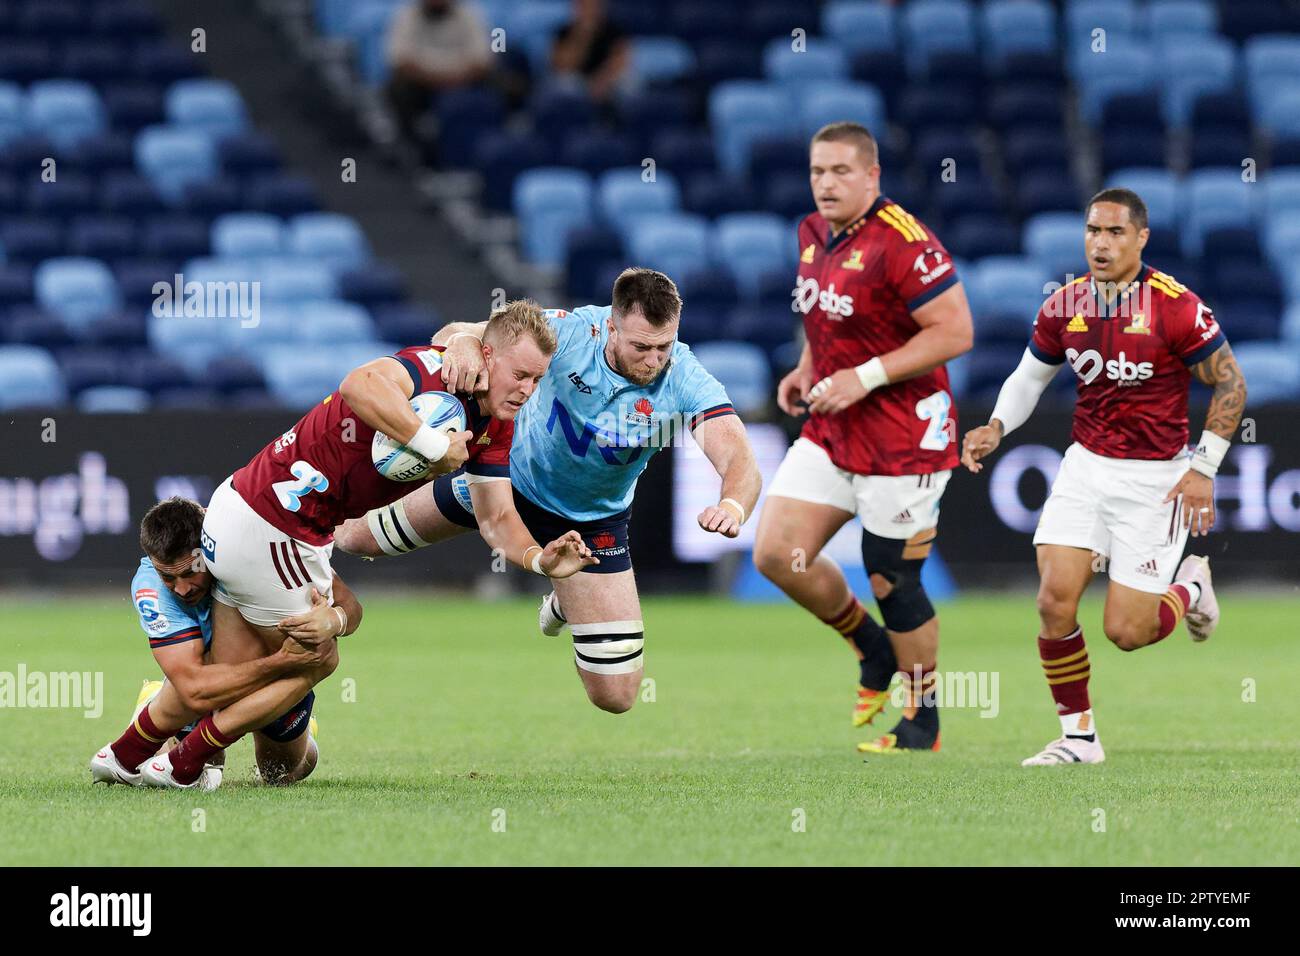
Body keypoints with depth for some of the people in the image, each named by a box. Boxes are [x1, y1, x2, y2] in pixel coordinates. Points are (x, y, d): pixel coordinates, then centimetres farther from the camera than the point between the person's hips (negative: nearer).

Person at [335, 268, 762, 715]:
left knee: (616, 695, -3)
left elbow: (740, 462, -43)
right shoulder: (572, 333, -31)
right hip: (517, 474, 0)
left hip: (594, 522, 0)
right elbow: (454, 335, -27)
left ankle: (564, 606, 33)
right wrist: (463, 342, -53)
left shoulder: (686, 381, -32)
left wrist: (732, 506, -66)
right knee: (359, 538, 14)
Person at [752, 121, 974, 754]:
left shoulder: (903, 241, -19)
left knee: (891, 581, -2)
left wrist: (865, 377, -22)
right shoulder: (813, 234, 8)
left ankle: (923, 721, 16)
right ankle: (873, 648, 22)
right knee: (776, 552, -1)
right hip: (830, 431, 8)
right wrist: (806, 370, 7)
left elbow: (955, 331, -20)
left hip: (903, 436, -8)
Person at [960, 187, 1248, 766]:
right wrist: (996, 427, -4)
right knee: (1055, 602, -11)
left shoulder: (1176, 307, -15)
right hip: (1086, 467, 4)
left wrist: (1203, 469, -12)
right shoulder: (1063, 307, -1)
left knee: (1126, 631, -6)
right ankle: (1078, 736, 6)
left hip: (1155, 477, -4)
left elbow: (1230, 384, -7)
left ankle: (1190, 587, 28)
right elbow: (1029, 376, 15)